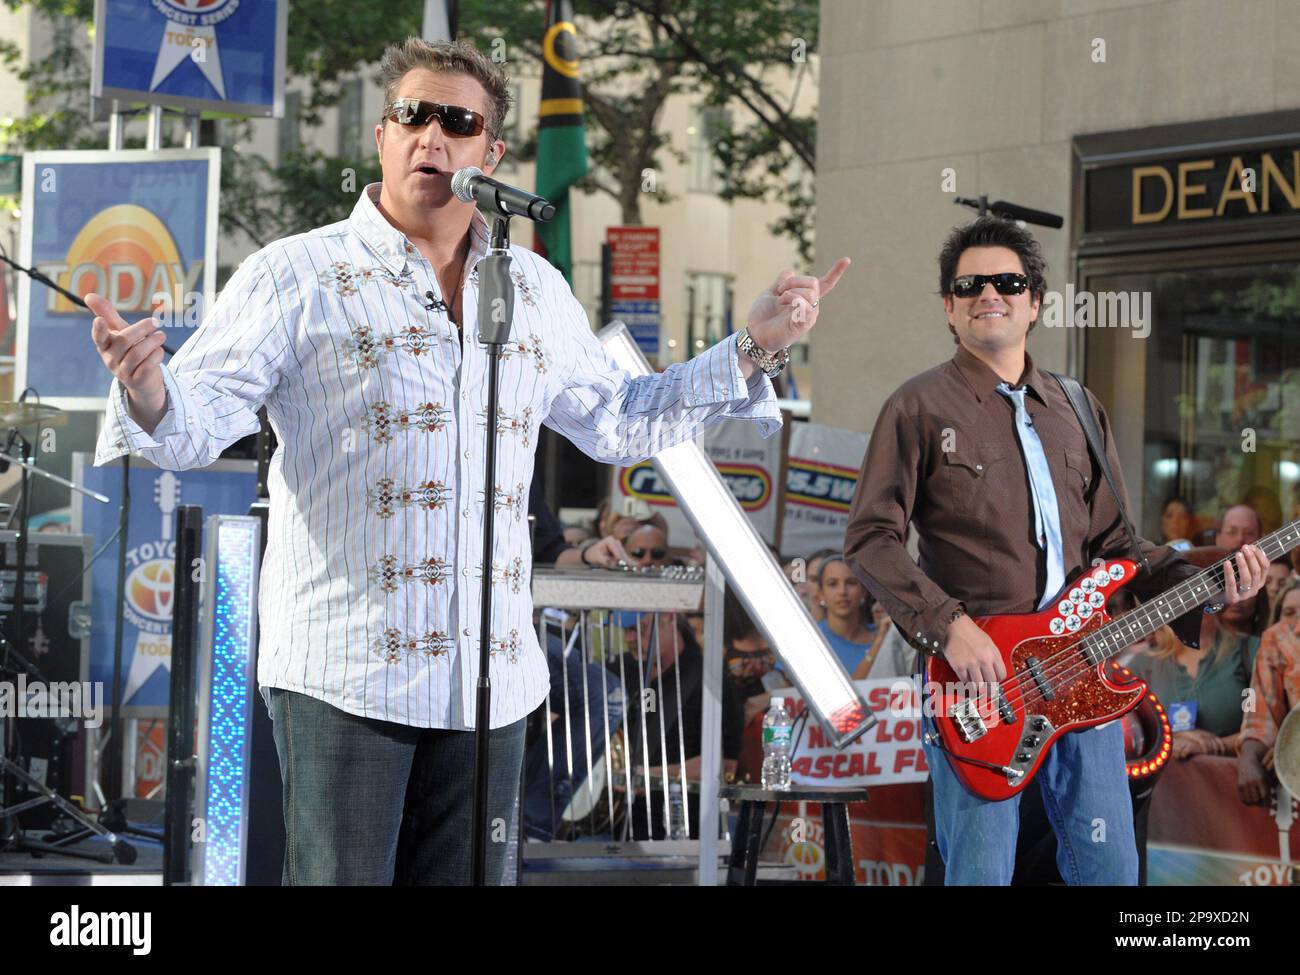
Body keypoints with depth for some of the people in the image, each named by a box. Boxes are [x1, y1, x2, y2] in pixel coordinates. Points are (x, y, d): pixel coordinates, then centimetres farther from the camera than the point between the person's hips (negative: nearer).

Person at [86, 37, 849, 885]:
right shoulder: (296, 276, -2)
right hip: (344, 668, -5)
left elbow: (616, 422, 26)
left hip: (490, 677, 5)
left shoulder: (535, 289, 15)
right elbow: (198, 422, -8)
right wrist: (147, 390, -32)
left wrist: (755, 347, 20)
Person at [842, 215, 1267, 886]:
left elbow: (1114, 540, 19)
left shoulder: (1078, 411, 17)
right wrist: (947, 625, -17)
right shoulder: (919, 407, 1)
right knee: (980, 872, -3)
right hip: (973, 673, -5)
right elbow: (869, 538, -5)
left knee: (1110, 867, 6)